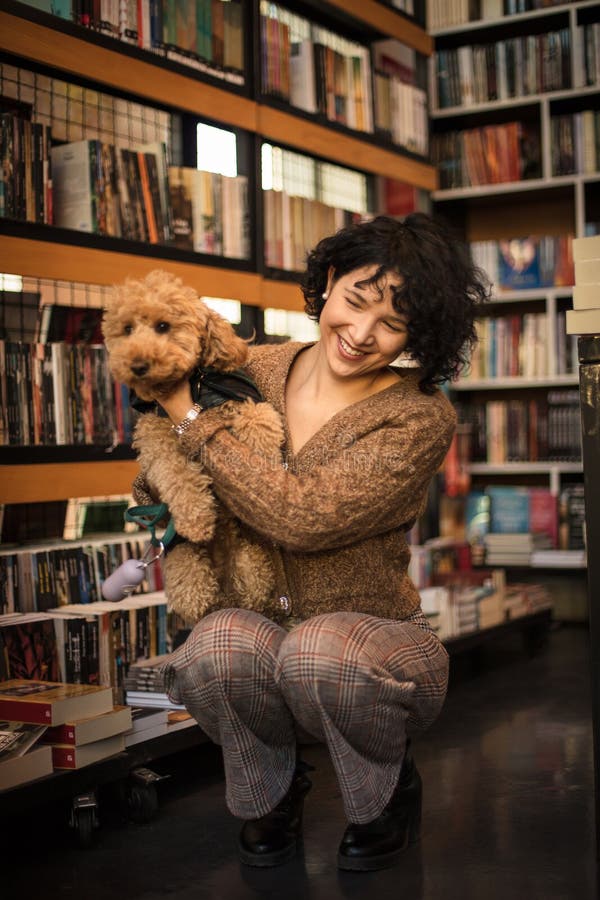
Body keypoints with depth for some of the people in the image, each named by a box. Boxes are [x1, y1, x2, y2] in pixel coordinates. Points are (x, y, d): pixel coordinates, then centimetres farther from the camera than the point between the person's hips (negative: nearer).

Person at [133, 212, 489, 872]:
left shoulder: (419, 418, -15)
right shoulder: (258, 371, 0)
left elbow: (300, 517, -26)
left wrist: (194, 422, -18)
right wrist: (162, 495, -11)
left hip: (380, 643, -3)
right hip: (263, 629, 3)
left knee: (318, 648, -37)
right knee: (219, 643, -32)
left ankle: (388, 796, -2)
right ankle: (272, 792, 2)